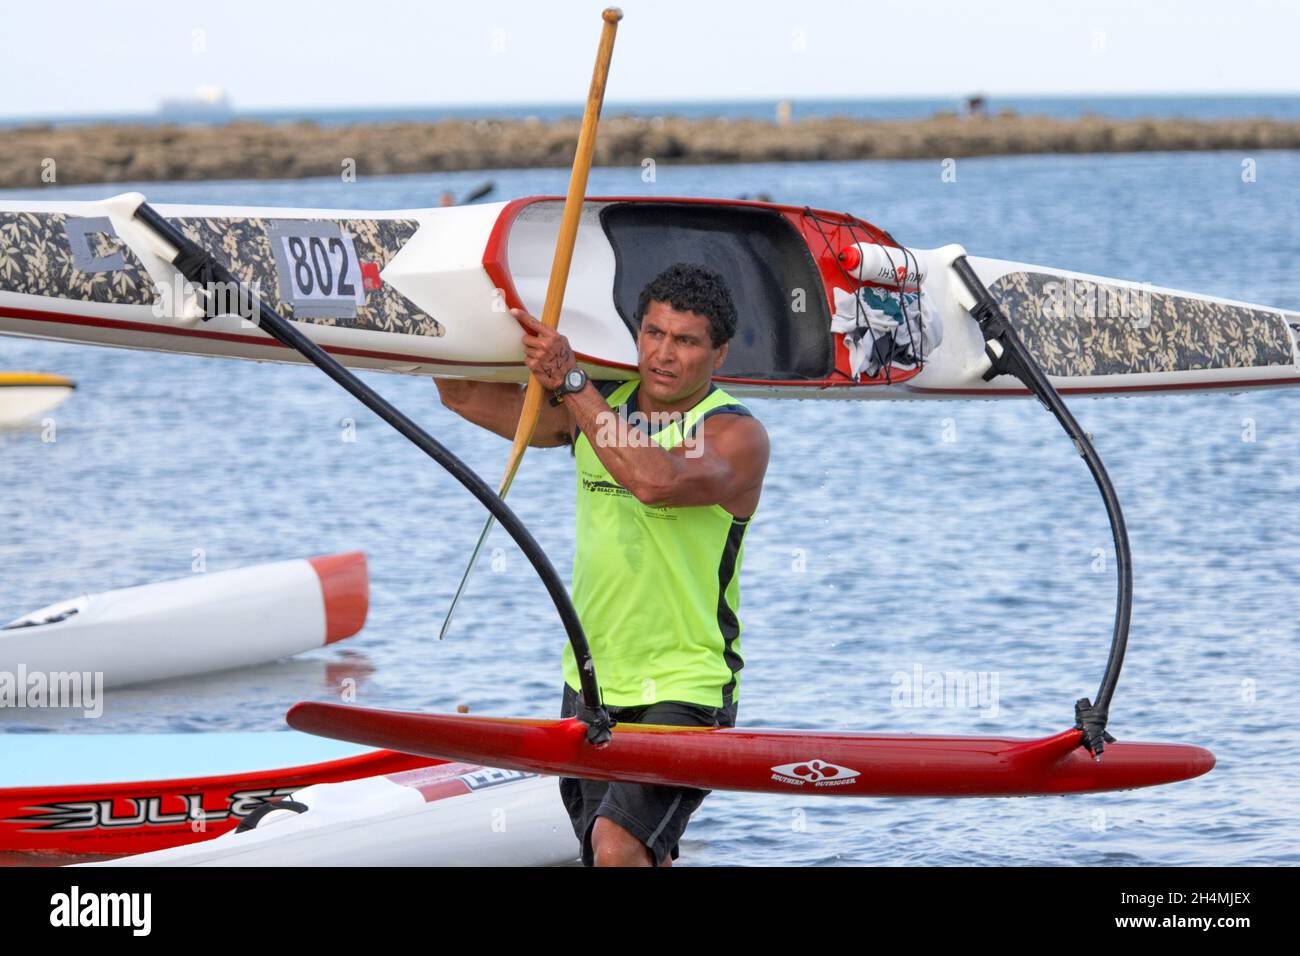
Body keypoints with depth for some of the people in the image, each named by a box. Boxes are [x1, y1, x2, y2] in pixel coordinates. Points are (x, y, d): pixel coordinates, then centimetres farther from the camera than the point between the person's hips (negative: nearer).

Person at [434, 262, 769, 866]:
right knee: (645, 861, 13)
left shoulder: (736, 435, -12)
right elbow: (464, 395, 10)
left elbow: (656, 480, -32)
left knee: (618, 845, -24)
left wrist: (570, 382, -30)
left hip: (686, 695, -6)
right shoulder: (595, 409, 6)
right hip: (590, 687, 7)